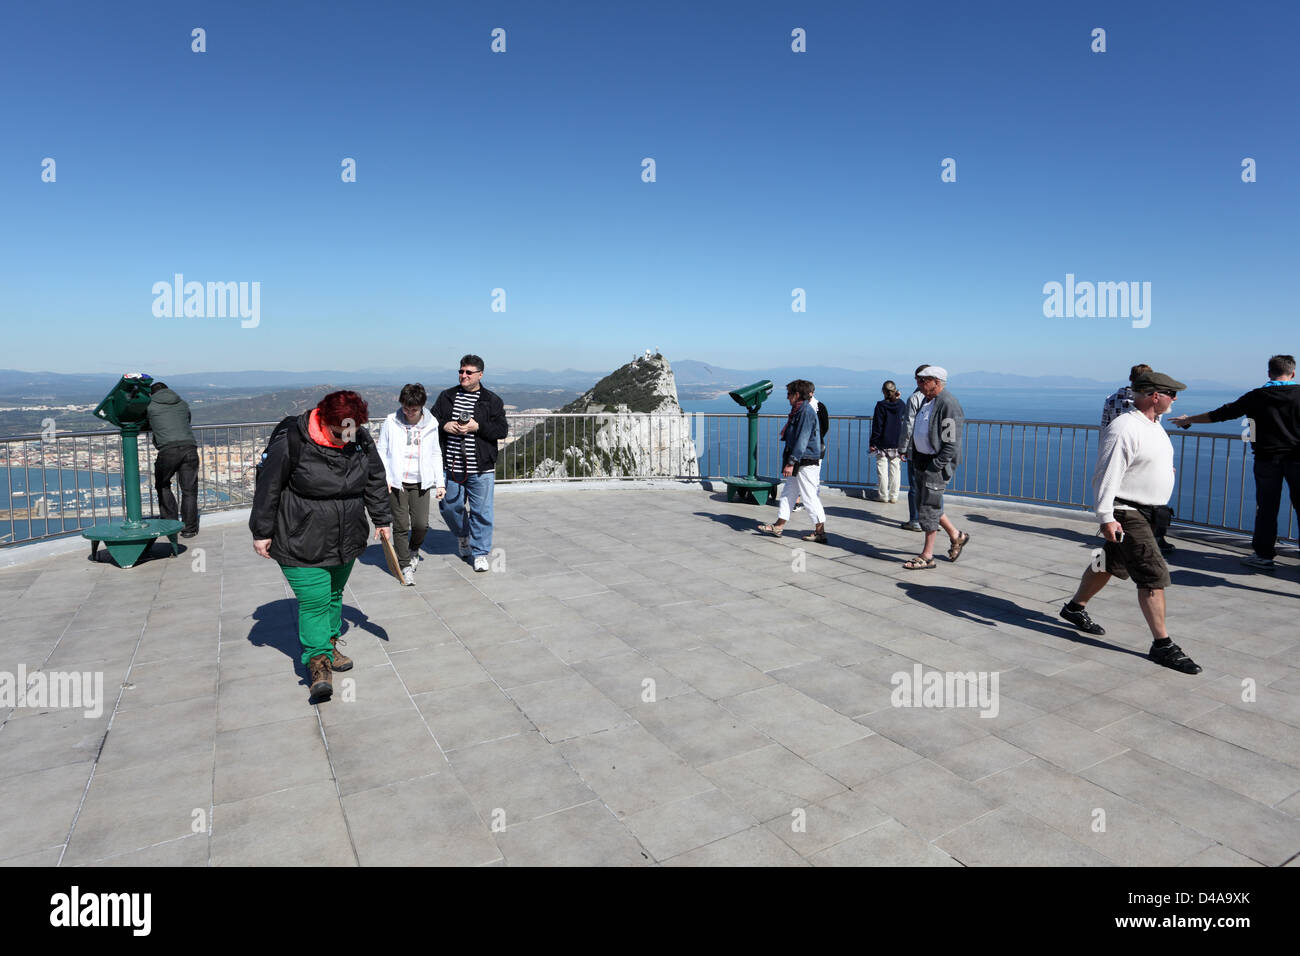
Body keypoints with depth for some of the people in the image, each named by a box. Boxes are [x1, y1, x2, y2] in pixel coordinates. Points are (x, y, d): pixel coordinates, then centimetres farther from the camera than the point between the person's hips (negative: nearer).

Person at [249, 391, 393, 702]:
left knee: (334, 596, 18)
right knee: (314, 602, -9)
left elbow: (375, 480, 11)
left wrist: (382, 519, 15)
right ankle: (319, 662, 0)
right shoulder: (291, 440, -18)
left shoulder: (360, 439, -3)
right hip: (302, 543, -5)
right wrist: (262, 531, -5)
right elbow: (268, 486, -10)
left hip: (345, 540, 5)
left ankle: (329, 645, 34)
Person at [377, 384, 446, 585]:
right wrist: (384, 478, -6)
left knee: (421, 524, -4)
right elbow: (381, 451, 4)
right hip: (396, 483, -1)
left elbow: (436, 455, 11)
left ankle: (413, 549, 29)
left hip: (421, 483, 1)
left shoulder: (431, 424, 3)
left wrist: (440, 482, 8)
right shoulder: (391, 422, -2)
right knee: (401, 526, 0)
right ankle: (405, 565, 14)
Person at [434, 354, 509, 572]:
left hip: (481, 469, -3)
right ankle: (463, 536, 42)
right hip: (451, 466, 3)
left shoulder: (492, 401, 2)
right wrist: (445, 426, -10)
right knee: (450, 507, 12)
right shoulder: (446, 397, 9)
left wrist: (477, 426, -17)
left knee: (481, 511, 1)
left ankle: (480, 553, 16)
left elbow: (502, 430, -4)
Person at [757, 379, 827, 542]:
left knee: (809, 497, -4)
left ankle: (820, 532, 5)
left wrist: (791, 462, -24)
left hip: (807, 463, -10)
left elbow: (802, 440, -23)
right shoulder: (799, 411, 14)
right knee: (788, 492, 13)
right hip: (799, 463, 10)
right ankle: (778, 527, 21)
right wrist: (790, 462, 21)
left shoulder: (806, 411, -17)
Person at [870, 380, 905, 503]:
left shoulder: (881, 405, -10)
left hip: (883, 443, -3)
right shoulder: (901, 404, 0)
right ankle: (894, 496, 11)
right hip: (897, 443, 3)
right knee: (895, 470, 8)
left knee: (882, 470, 5)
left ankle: (883, 495, 9)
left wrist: (873, 443, -5)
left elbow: (877, 426, -9)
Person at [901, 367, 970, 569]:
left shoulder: (948, 404, -17)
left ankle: (927, 556, 6)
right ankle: (956, 536, 32)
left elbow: (952, 443, -20)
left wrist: (935, 466, -20)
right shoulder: (927, 401, 13)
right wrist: (913, 456, 16)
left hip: (937, 463, -10)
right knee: (925, 505, 15)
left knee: (928, 507, -4)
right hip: (922, 460, 10)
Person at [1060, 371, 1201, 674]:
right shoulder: (1124, 429, -20)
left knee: (1110, 565, 19)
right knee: (1154, 575, -10)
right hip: (1126, 513, -10)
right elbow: (1107, 475, -24)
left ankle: (1075, 608, 36)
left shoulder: (1154, 425, 11)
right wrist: (1106, 517, -27)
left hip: (1147, 512, 10)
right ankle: (1162, 645, -2)